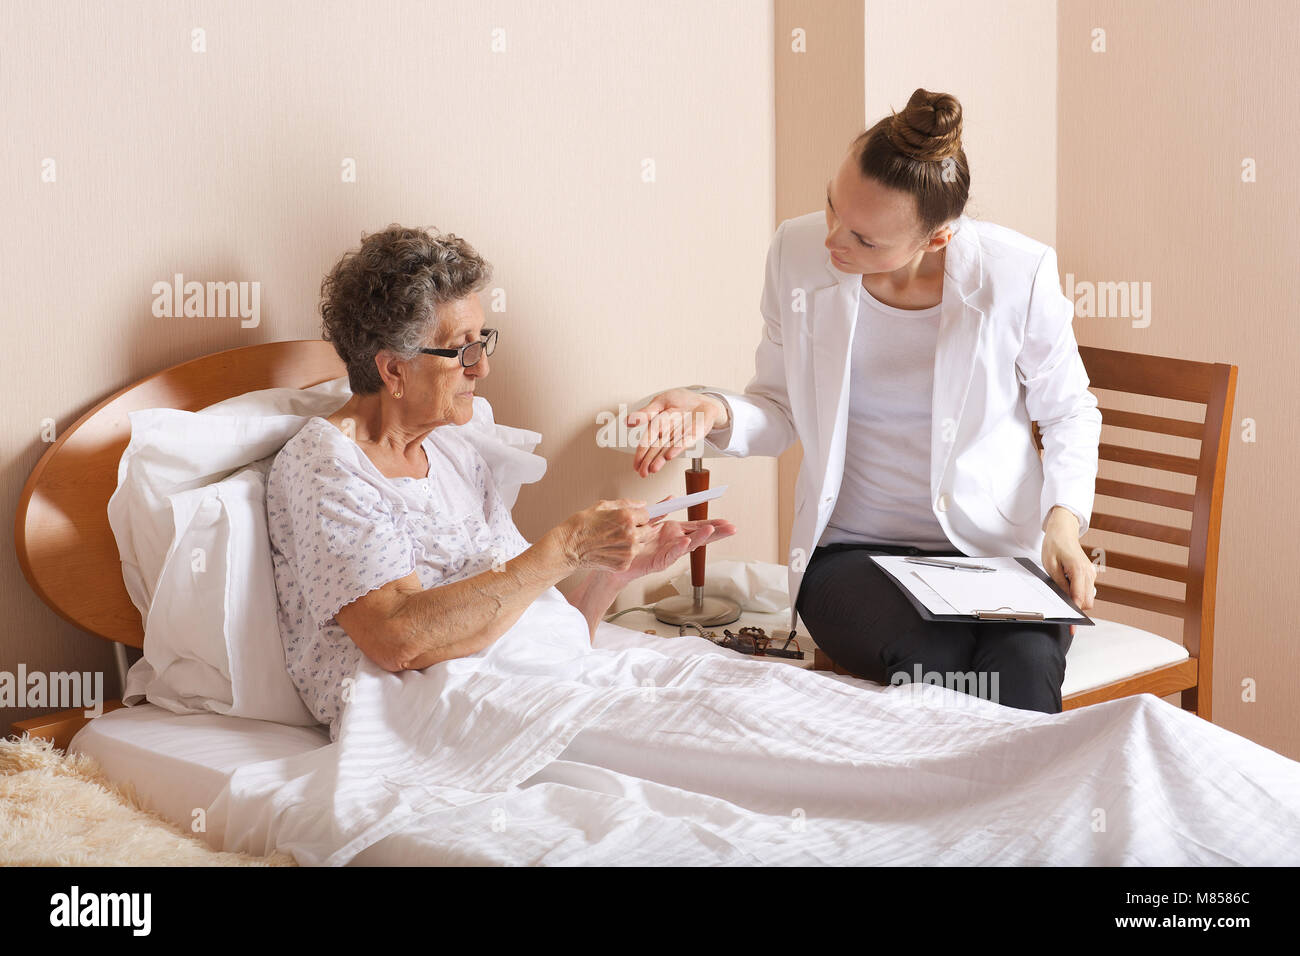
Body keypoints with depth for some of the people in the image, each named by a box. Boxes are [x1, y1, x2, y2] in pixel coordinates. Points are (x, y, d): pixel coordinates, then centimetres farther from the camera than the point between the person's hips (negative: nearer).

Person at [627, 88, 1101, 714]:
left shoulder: (1018, 275, -9)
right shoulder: (798, 254, -4)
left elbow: (1068, 414, 7)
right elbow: (781, 412, 8)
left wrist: (1063, 519, -10)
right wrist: (714, 411, -13)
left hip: (997, 551, 0)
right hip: (850, 553, 1)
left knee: (1024, 665, -34)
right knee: (932, 660, -33)